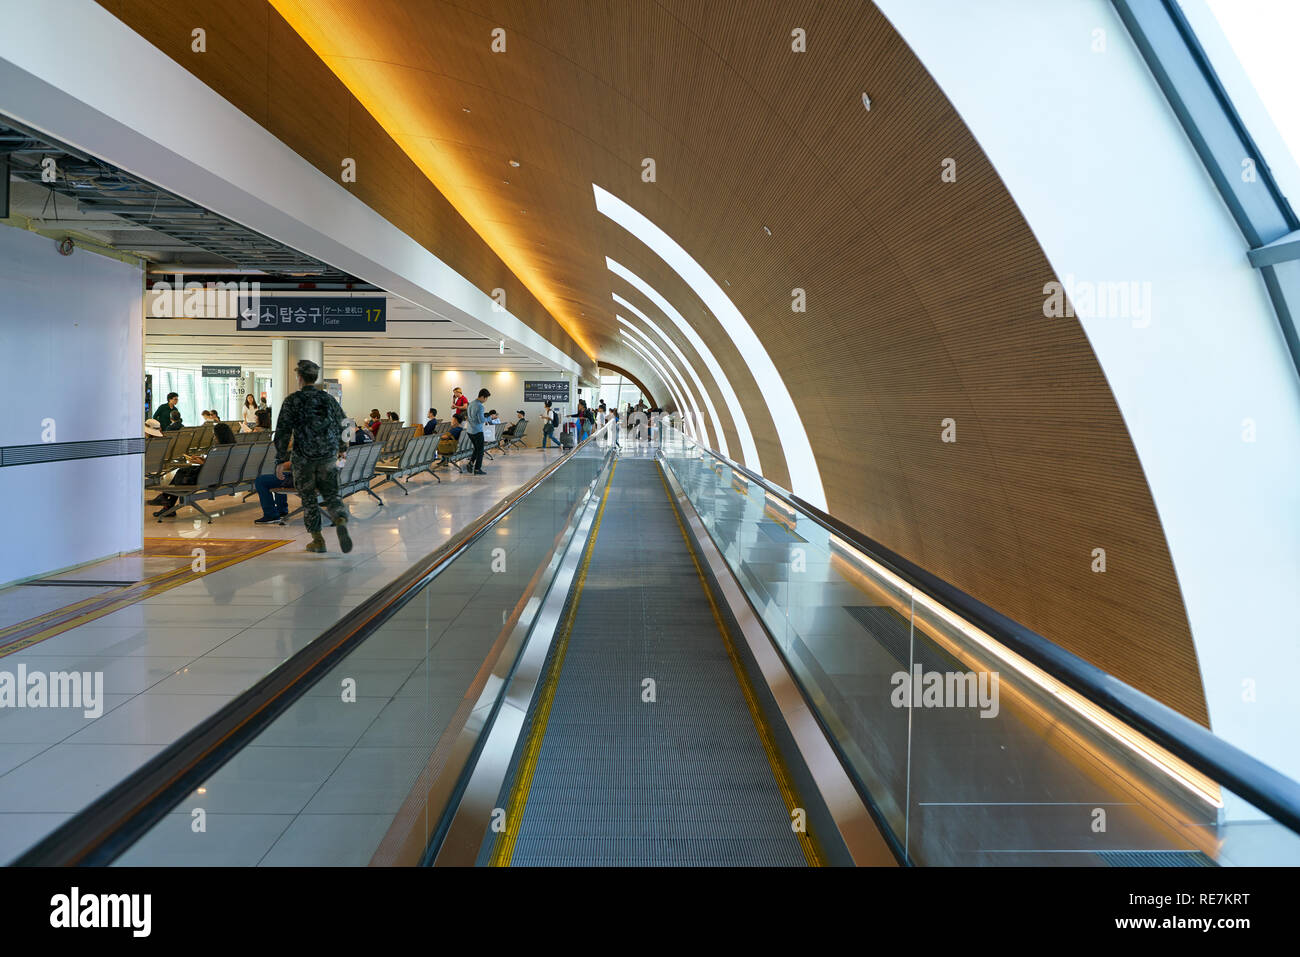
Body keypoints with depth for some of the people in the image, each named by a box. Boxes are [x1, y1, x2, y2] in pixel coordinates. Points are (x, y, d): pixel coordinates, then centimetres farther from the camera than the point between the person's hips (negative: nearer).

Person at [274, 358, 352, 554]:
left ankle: (317, 540, 13)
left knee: (308, 498, 10)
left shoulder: (292, 401, -4)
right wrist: (342, 448, 29)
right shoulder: (328, 398, 7)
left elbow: (283, 432, -8)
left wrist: (281, 460, -3)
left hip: (303, 458, -3)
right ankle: (341, 522, -22)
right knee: (331, 494, 8)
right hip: (328, 456, 3)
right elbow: (343, 424, 14)